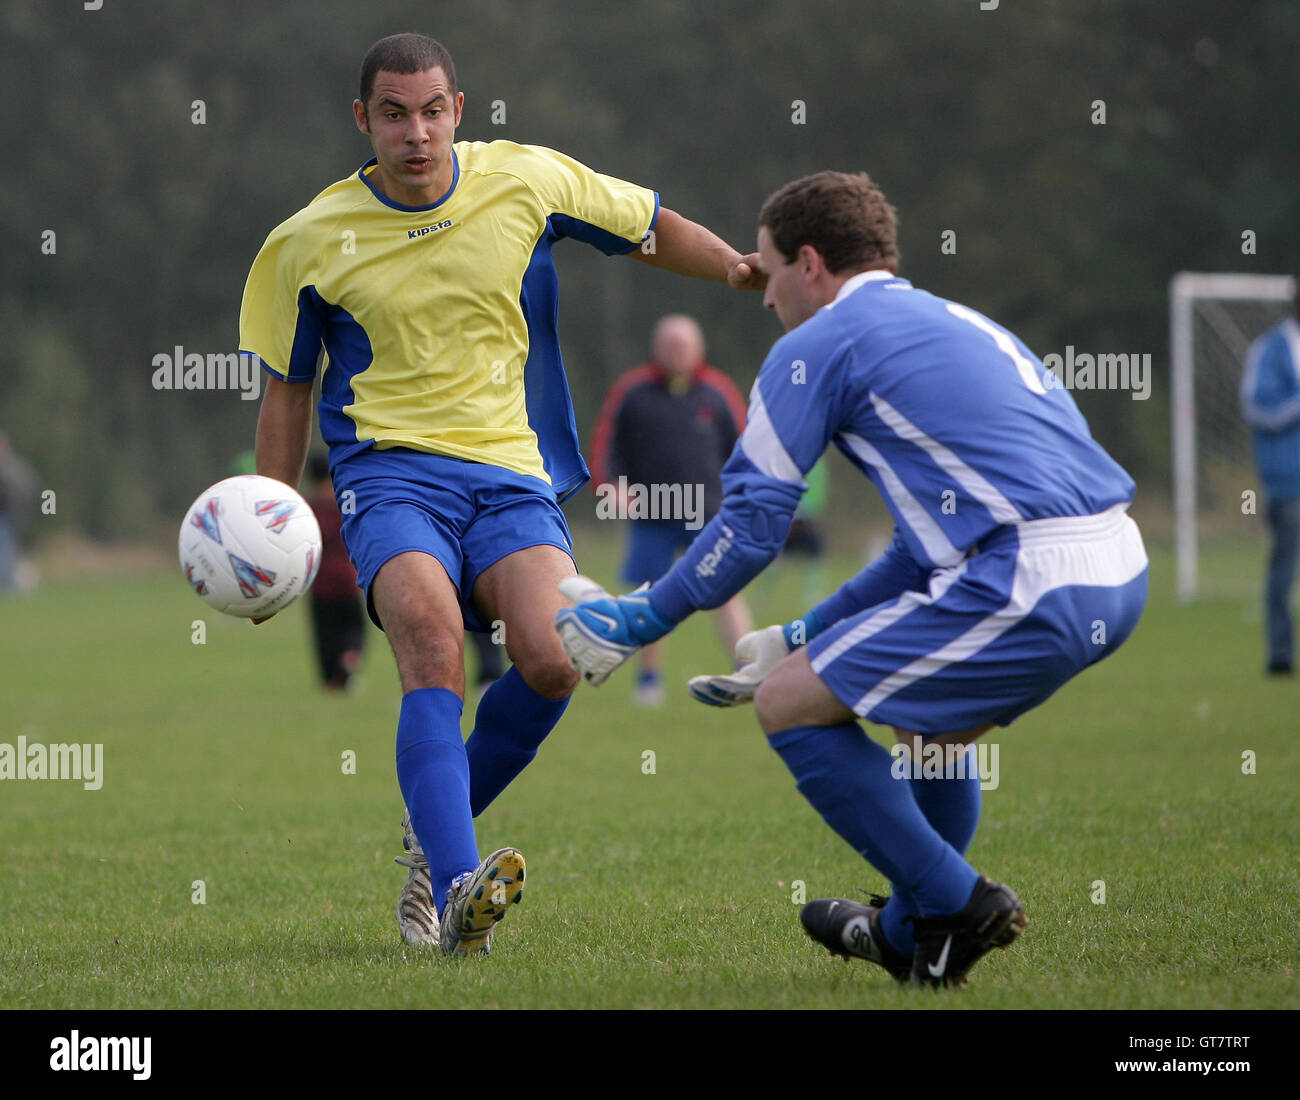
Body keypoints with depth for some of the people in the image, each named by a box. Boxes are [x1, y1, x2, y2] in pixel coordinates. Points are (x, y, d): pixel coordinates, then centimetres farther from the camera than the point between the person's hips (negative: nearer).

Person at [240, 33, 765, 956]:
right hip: (390, 469, -2)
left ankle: (437, 833, 4)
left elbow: (651, 230, 18)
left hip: (513, 472, 2)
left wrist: (740, 268, 1)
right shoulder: (310, 243, 2)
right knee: (433, 636, -31)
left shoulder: (527, 181, 3)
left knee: (551, 659, -23)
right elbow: (288, 394, 13)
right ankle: (456, 895, -41)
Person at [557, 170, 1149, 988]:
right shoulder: (953, 324, 29)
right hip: (1120, 574, 9)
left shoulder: (819, 345, 2)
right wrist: (804, 639, 36)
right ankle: (913, 935, 37)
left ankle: (954, 905, 5)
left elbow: (750, 527, 2)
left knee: (789, 705, 1)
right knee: (930, 721, 32)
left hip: (1032, 584, -9)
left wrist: (637, 622, 15)